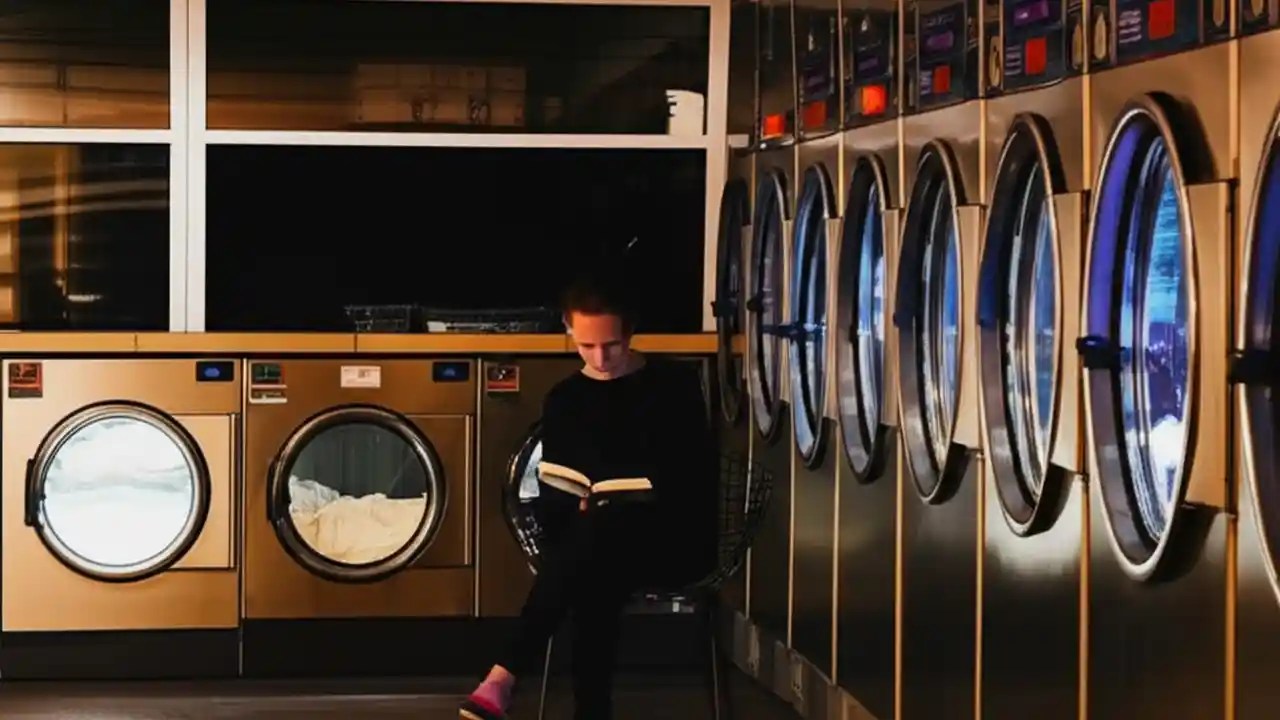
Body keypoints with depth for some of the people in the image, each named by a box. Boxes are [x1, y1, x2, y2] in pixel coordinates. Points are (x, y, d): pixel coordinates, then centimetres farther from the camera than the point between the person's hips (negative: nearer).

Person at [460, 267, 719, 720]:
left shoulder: (675, 384, 5)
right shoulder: (565, 400, 13)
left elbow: (698, 475, -1)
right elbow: (550, 497, 10)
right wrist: (579, 503, -16)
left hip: (676, 541, -2)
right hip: (604, 552, 3)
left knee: (596, 530, -39)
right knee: (593, 581, -40)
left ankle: (505, 676, -47)